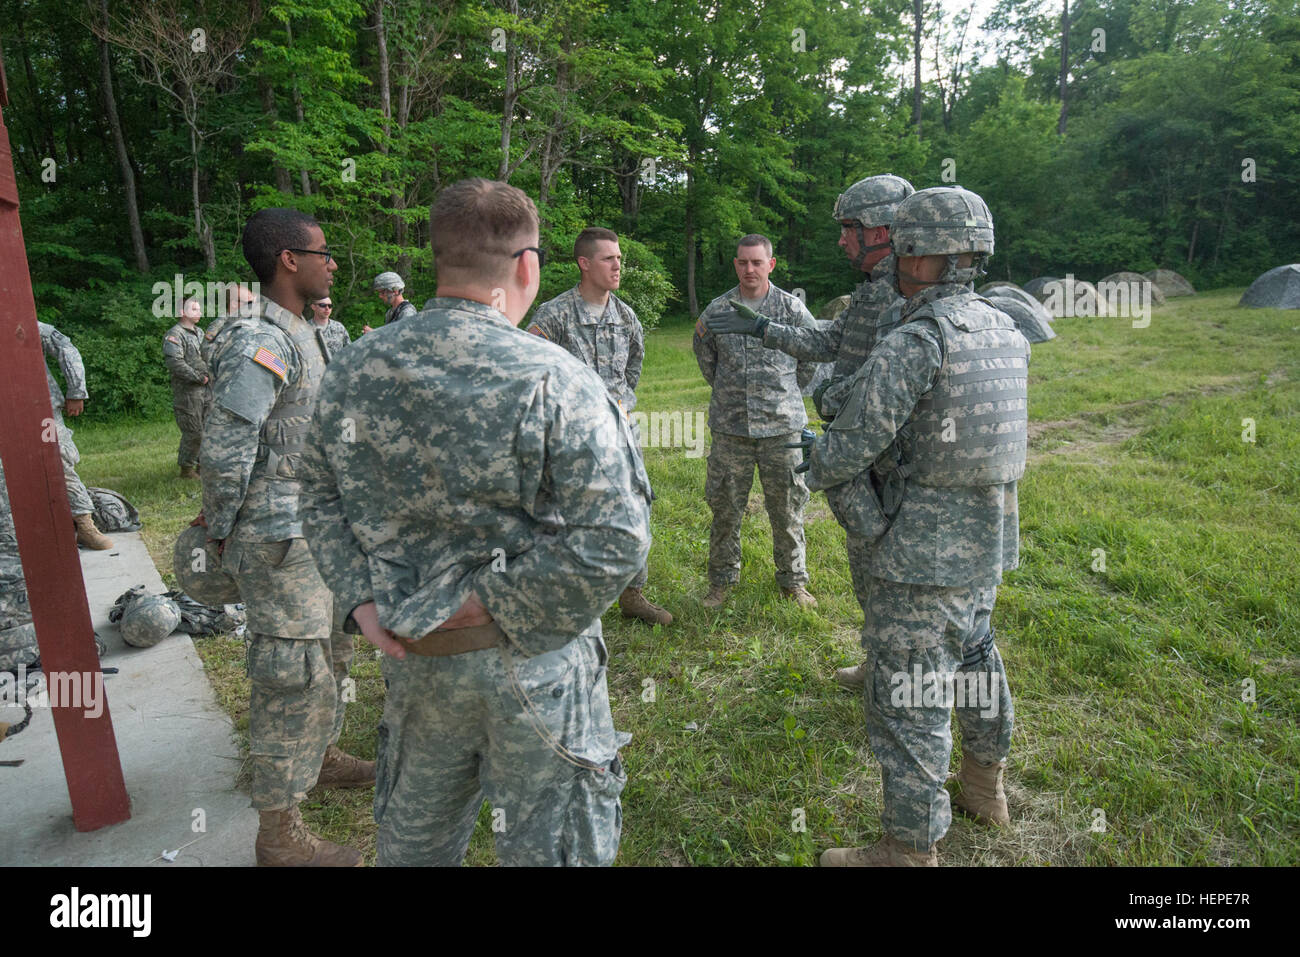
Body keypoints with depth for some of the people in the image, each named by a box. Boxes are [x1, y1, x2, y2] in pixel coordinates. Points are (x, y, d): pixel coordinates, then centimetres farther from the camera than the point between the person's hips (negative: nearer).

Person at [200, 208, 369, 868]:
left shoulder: (299, 334, 11)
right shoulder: (258, 344, -21)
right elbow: (224, 455, -22)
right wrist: (222, 535, -10)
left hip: (314, 528, 10)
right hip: (278, 539, -10)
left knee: (322, 649, 23)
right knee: (294, 674, -2)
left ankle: (315, 755, 44)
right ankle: (279, 835, 12)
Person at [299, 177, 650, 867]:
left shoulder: (355, 368, -3)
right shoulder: (554, 382, -20)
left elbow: (321, 496, 6)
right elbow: (614, 538, -24)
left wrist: (360, 596, 2)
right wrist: (494, 602, -16)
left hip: (413, 656, 5)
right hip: (532, 668, -5)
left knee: (413, 834, 28)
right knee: (545, 843, 17)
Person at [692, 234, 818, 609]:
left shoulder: (791, 307, 0)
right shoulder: (717, 310, 4)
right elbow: (703, 353, 22)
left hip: (781, 424, -1)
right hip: (730, 426, 1)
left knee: (787, 508, 7)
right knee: (725, 507, 7)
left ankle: (793, 581, 23)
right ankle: (721, 580, 23)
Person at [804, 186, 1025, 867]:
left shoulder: (913, 344, -22)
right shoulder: (1005, 332, 6)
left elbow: (849, 449, -22)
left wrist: (814, 460, 1)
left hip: (923, 552, -9)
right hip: (987, 538, 9)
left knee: (906, 701, 1)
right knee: (973, 657, 27)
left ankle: (909, 850, 14)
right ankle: (984, 786, 47)